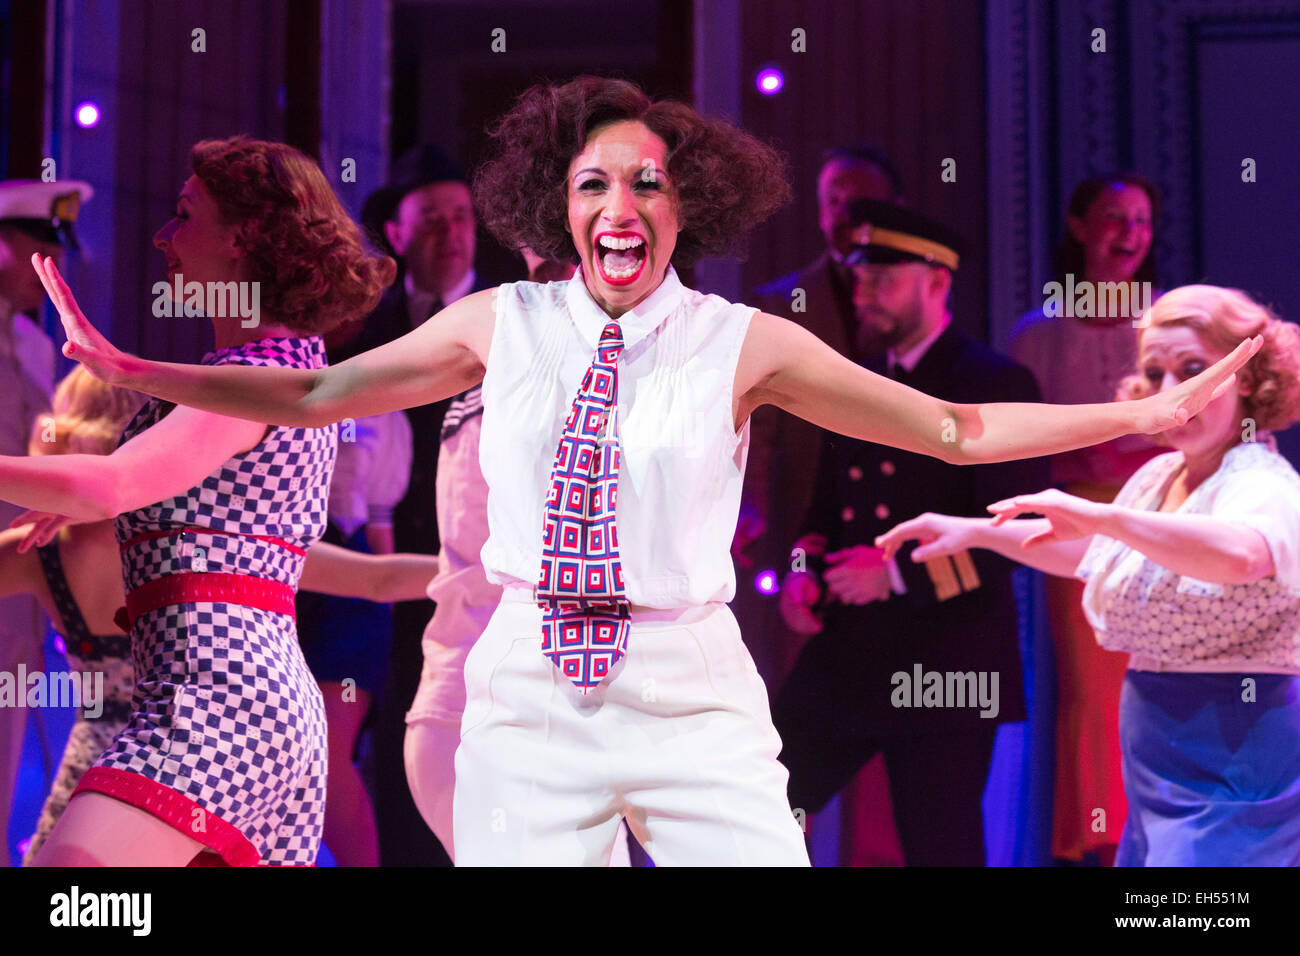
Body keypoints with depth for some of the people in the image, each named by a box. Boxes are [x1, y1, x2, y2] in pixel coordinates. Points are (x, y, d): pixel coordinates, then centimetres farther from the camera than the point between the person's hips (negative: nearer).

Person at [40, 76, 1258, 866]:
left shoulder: (745, 344, 0)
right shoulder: (502, 324, 5)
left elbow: (957, 431, 2)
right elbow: (313, 396, 11)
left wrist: (1142, 413, -5)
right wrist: (126, 368, 6)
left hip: (694, 702, -1)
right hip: (527, 698, 1)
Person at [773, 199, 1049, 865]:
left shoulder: (995, 385, -7)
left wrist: (899, 569, -19)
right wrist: (805, 571, 2)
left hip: (945, 666, -7)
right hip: (846, 657, 7)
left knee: (939, 847, 2)